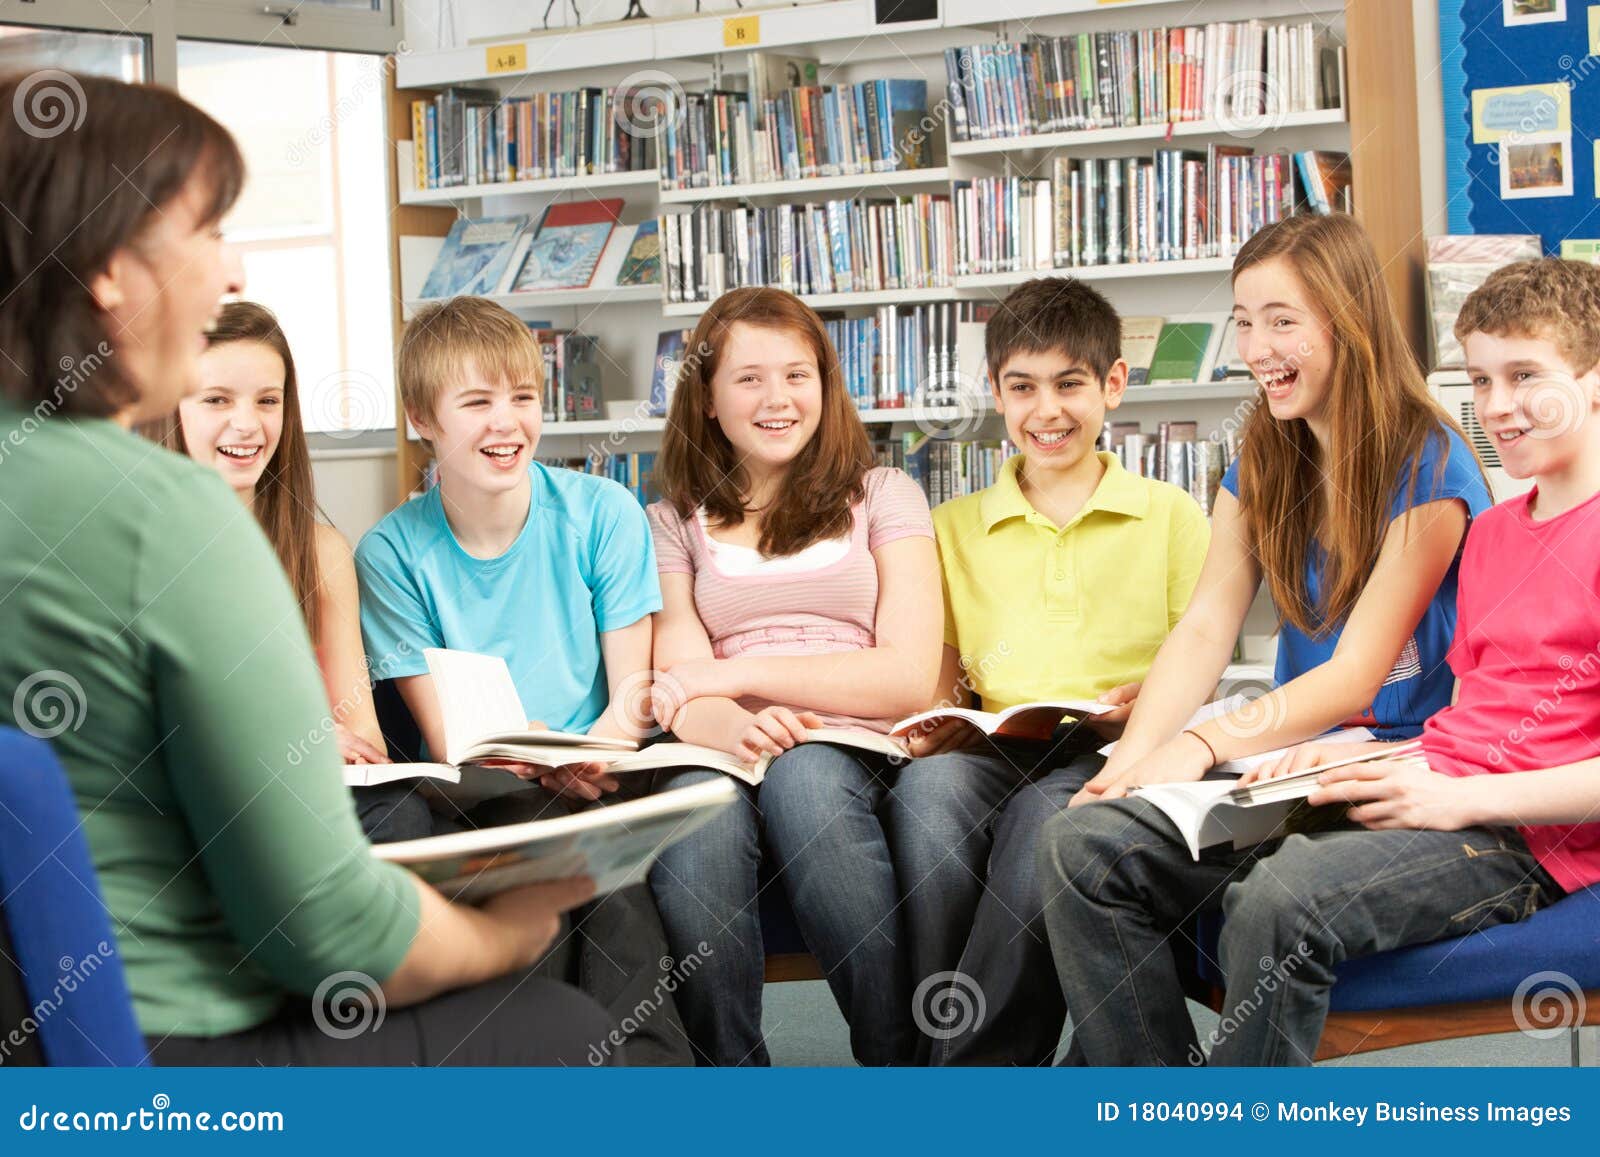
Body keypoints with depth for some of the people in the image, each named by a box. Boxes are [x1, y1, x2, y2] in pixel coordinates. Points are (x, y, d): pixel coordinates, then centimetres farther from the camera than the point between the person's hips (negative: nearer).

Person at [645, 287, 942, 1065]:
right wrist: (730, 726, -22)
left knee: (802, 777, -36)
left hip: (853, 755, -1)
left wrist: (736, 673, -5)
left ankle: (910, 1066, -31)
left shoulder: (882, 497, 15)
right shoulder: (675, 524, 19)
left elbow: (909, 678, 1)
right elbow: (679, 690, 3)